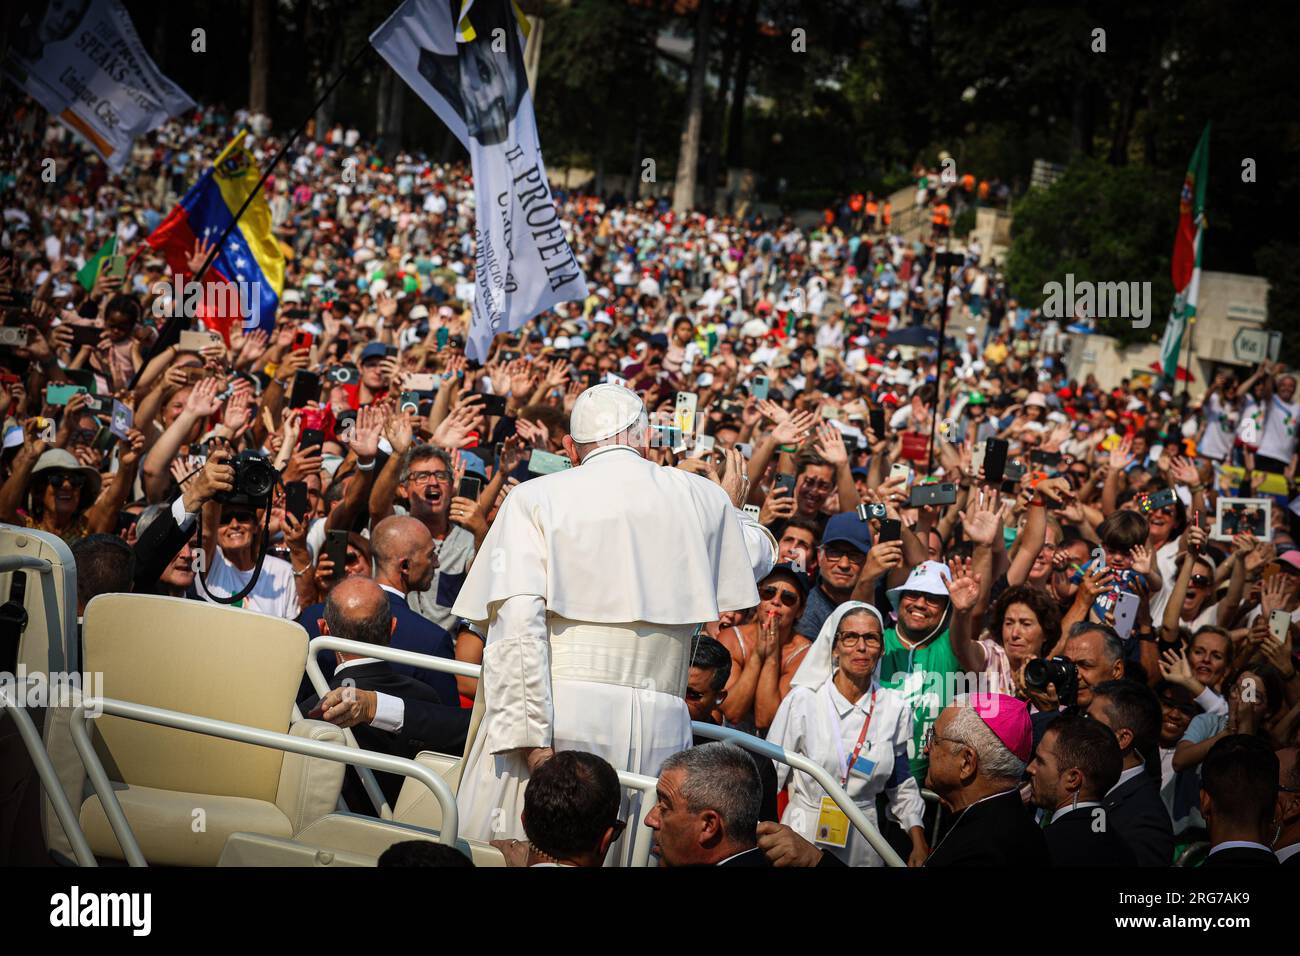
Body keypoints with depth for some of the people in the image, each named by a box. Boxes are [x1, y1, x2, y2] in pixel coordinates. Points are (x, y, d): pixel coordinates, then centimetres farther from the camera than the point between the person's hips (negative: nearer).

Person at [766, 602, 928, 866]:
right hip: (805, 832, -2)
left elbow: (901, 783, 10)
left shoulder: (895, 707, -3)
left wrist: (920, 844, 4)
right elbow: (770, 775, -7)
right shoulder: (802, 700, -11)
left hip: (862, 842, 2)